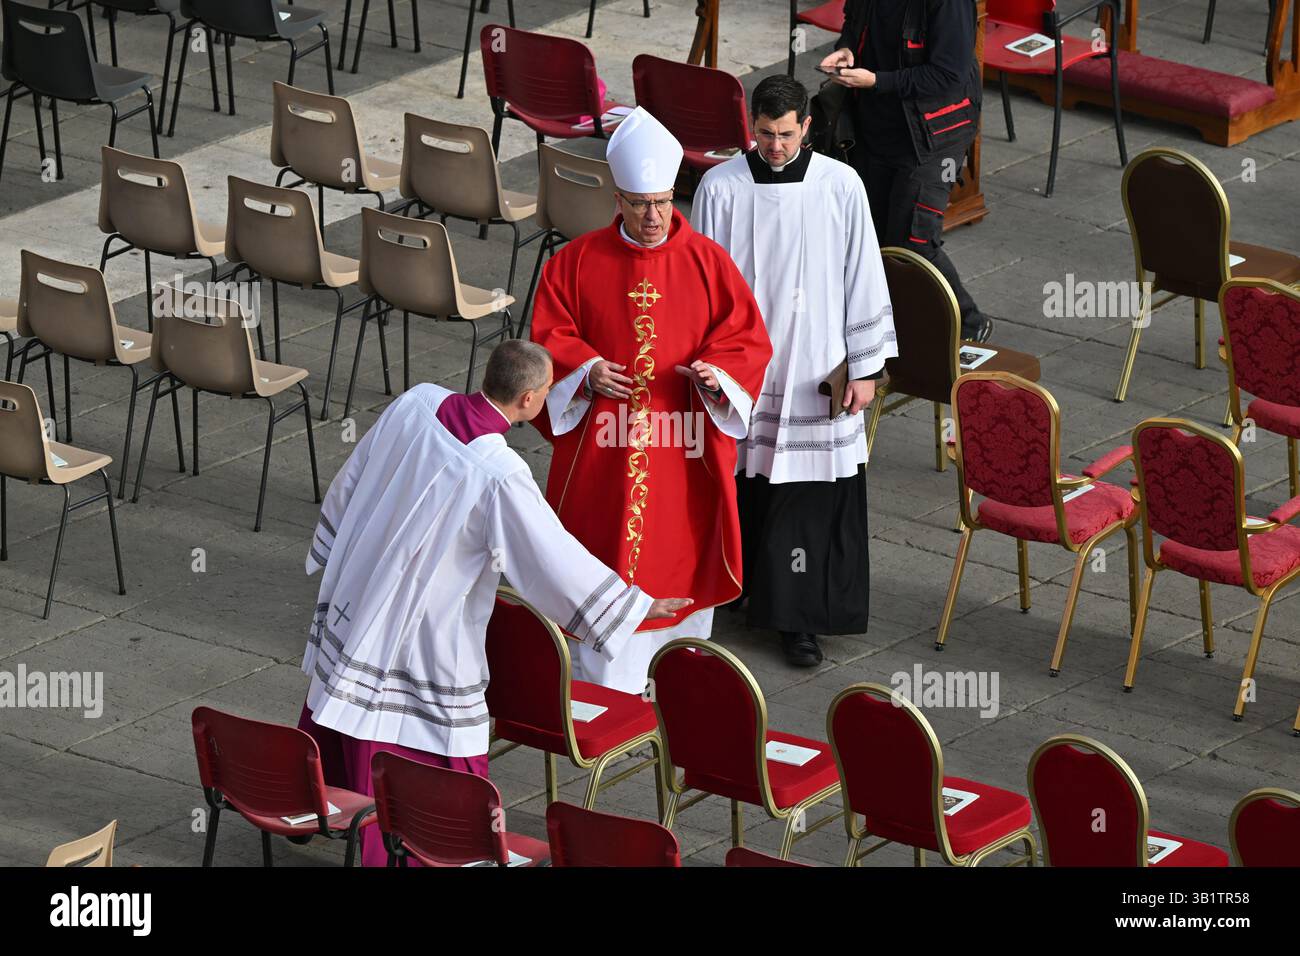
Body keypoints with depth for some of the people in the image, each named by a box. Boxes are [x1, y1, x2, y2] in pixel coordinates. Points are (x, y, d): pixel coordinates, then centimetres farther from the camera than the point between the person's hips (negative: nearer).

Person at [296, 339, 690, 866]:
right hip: (426, 635, -7)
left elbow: (349, 484, 4)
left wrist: (331, 551, 21)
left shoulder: (416, 403, -10)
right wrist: (639, 605, -11)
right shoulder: (500, 476, -28)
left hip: (354, 594, 7)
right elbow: (558, 560, -22)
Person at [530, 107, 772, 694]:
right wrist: (585, 370, -16)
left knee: (682, 553, 9)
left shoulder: (708, 262, 0)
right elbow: (549, 336, 3)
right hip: (604, 443, 0)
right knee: (604, 561, 0)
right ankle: (605, 691, 10)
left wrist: (717, 371, -20)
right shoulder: (579, 261, 1)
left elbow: (748, 340, 0)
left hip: (684, 446, 0)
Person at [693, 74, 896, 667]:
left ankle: (798, 618, 9)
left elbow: (863, 277, 0)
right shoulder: (720, 188, -5)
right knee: (741, 486, 10)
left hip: (814, 371, 0)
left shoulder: (840, 186, -6)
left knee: (811, 498, 1)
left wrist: (865, 367, 0)